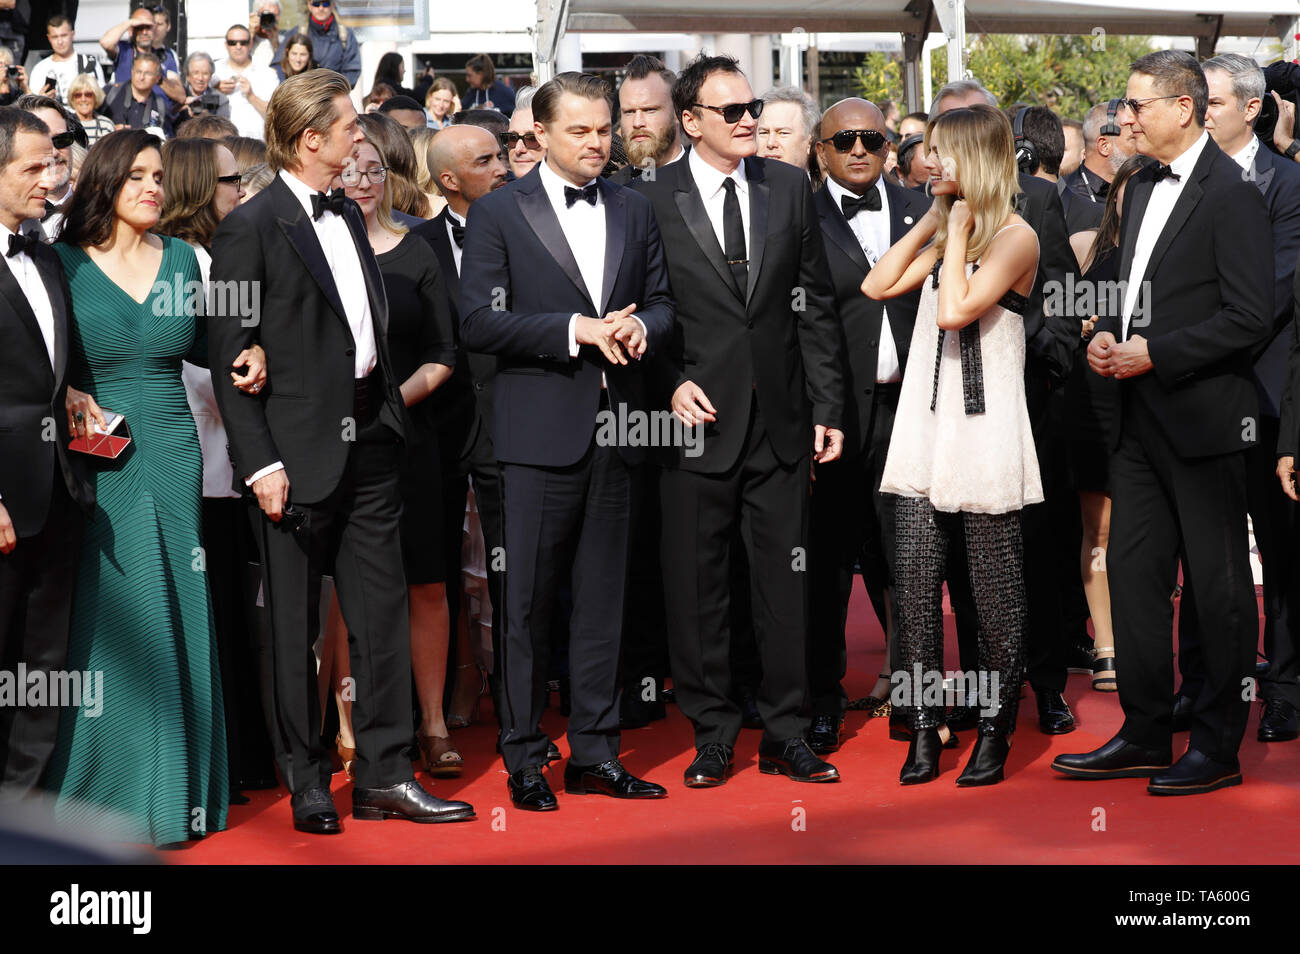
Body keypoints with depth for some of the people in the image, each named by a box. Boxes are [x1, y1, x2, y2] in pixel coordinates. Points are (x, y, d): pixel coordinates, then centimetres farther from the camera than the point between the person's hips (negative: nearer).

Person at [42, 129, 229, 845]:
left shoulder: (181, 257, 9)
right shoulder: (65, 262, -1)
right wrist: (67, 395, -15)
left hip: (173, 456, 3)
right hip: (99, 459, -3)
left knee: (175, 620, 5)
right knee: (109, 620, -2)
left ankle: (174, 791, 15)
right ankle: (106, 785, 10)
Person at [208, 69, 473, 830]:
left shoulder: (349, 216, 14)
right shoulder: (252, 227, -9)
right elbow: (229, 355, -11)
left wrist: (391, 403, 7)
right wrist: (259, 463, -15)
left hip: (370, 440, 7)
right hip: (300, 450, -7)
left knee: (384, 611, 7)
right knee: (295, 625, 4)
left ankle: (385, 774, 14)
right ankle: (307, 782, 15)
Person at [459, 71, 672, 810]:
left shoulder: (635, 211, 13)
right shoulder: (499, 213, -1)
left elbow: (663, 303, 16)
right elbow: (479, 321, -9)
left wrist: (641, 326, -7)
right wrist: (575, 329, -16)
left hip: (617, 425, 4)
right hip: (541, 428, -4)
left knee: (604, 597, 9)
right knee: (529, 599, 0)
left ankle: (595, 752, 17)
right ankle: (525, 758, 10)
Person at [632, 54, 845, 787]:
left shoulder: (790, 187, 7)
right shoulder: (652, 199, -1)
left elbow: (816, 307, 8)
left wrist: (827, 408, 4)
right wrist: (672, 384, -12)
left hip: (782, 422, 2)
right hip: (699, 420, -2)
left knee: (787, 582, 7)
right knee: (698, 588, 5)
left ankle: (787, 735, 17)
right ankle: (714, 735, 17)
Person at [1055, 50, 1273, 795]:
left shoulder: (1231, 194, -14)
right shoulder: (1143, 187, 14)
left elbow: (1251, 317, -19)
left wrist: (1154, 355, -18)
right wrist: (1111, 336, 4)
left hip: (1203, 420, -9)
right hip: (1144, 419, 9)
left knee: (1219, 586, 2)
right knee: (1133, 573, 11)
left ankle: (1219, 748, 12)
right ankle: (1146, 735, 21)